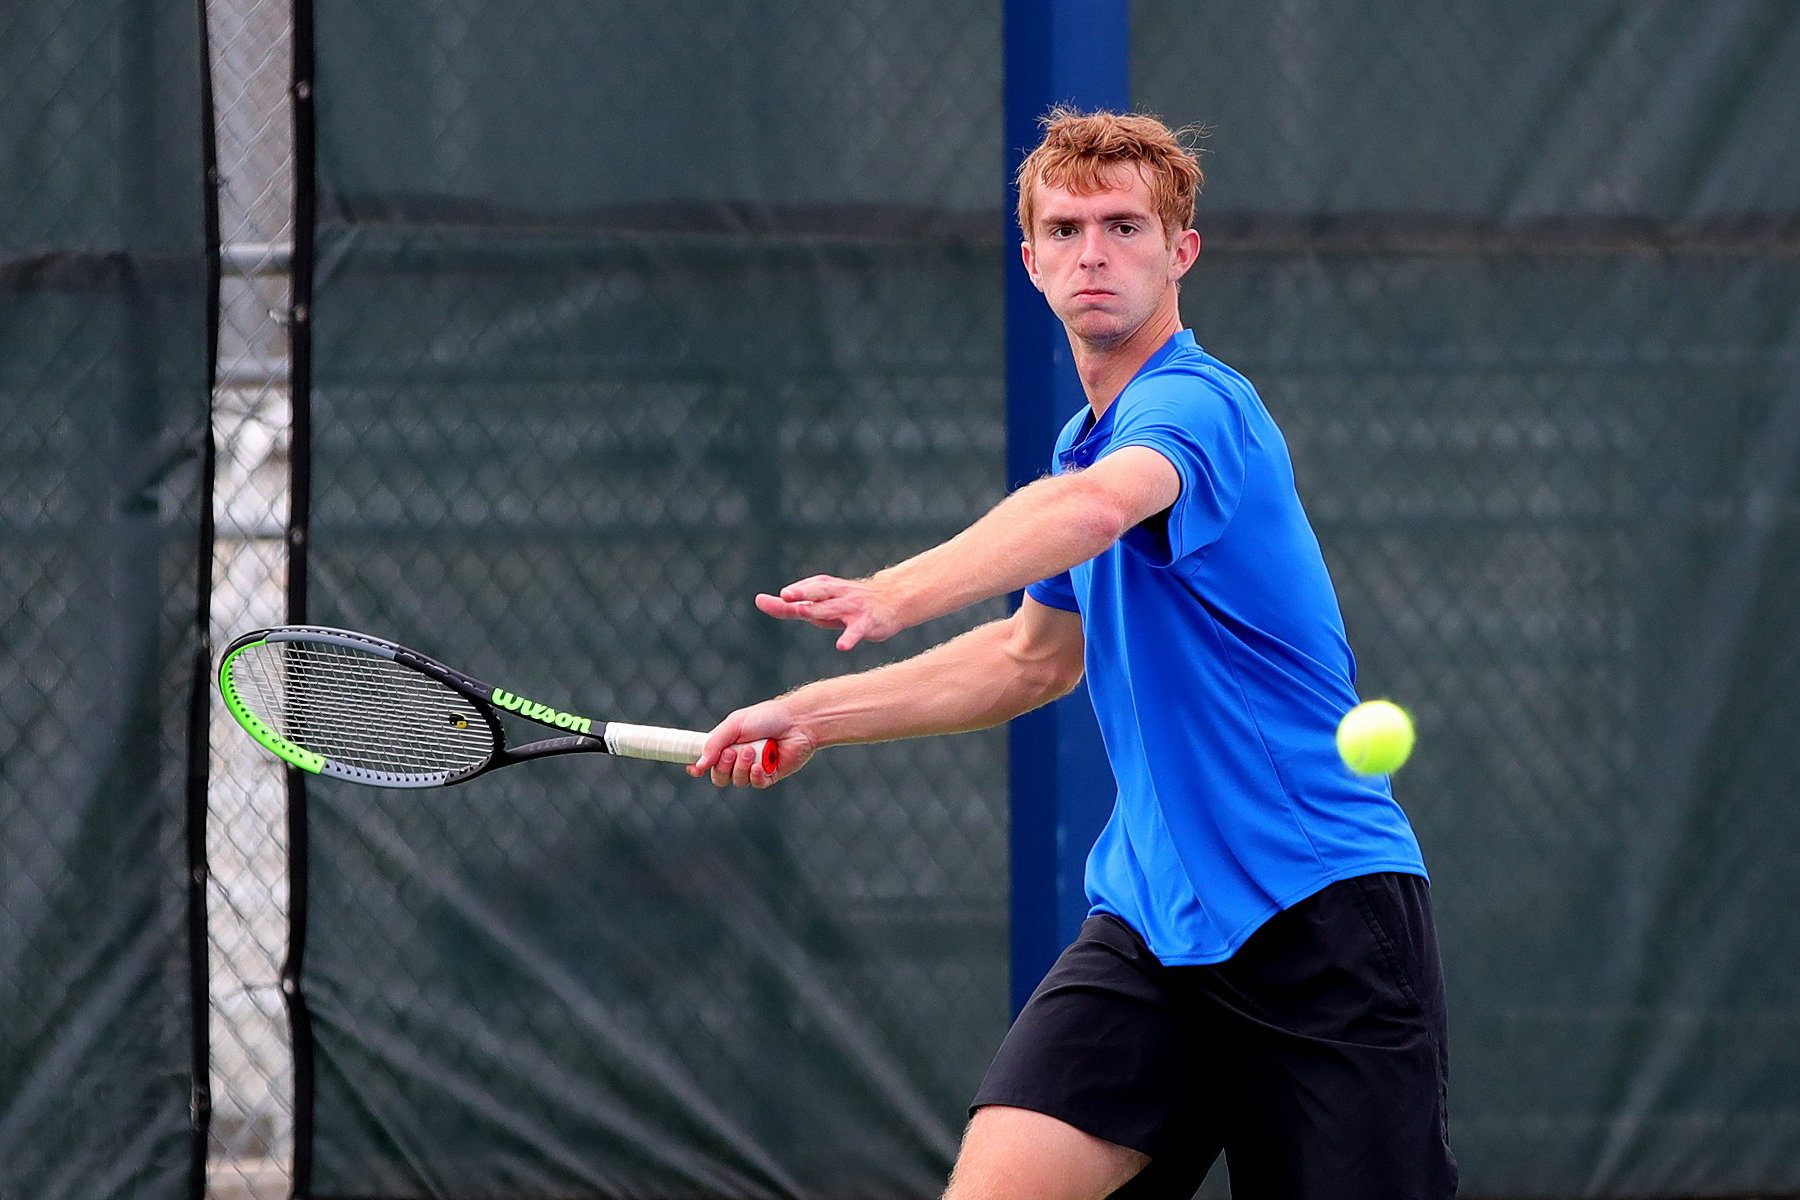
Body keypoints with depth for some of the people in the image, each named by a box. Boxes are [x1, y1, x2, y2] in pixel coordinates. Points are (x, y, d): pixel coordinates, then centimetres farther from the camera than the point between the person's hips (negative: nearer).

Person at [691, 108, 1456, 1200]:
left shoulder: (1195, 403, -14)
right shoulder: (1084, 442, 15)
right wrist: (817, 714, 28)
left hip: (1322, 909, -7)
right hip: (1152, 912, 7)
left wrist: (896, 595, -54)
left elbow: (1100, 506, -39)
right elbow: (1035, 658, 32)